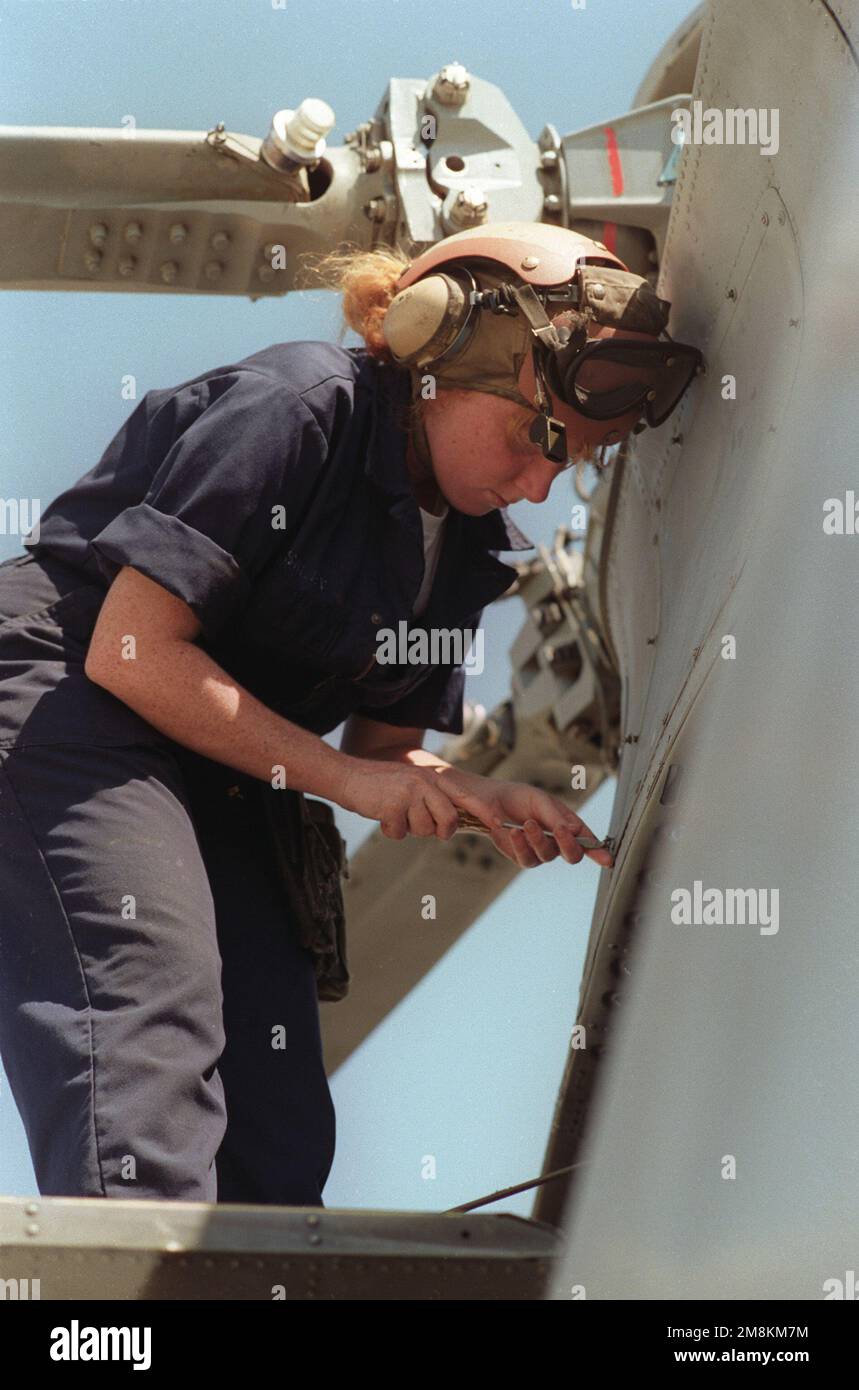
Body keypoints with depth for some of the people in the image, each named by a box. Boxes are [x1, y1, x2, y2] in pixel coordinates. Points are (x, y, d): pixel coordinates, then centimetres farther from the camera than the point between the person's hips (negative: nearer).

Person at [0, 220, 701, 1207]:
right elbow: (131, 649, -20)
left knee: (280, 1145, 1)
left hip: (212, 782, 9)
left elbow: (381, 752, 14)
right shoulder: (300, 405, -16)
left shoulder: (464, 544, 10)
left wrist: (485, 805, -9)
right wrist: (344, 777, -16)